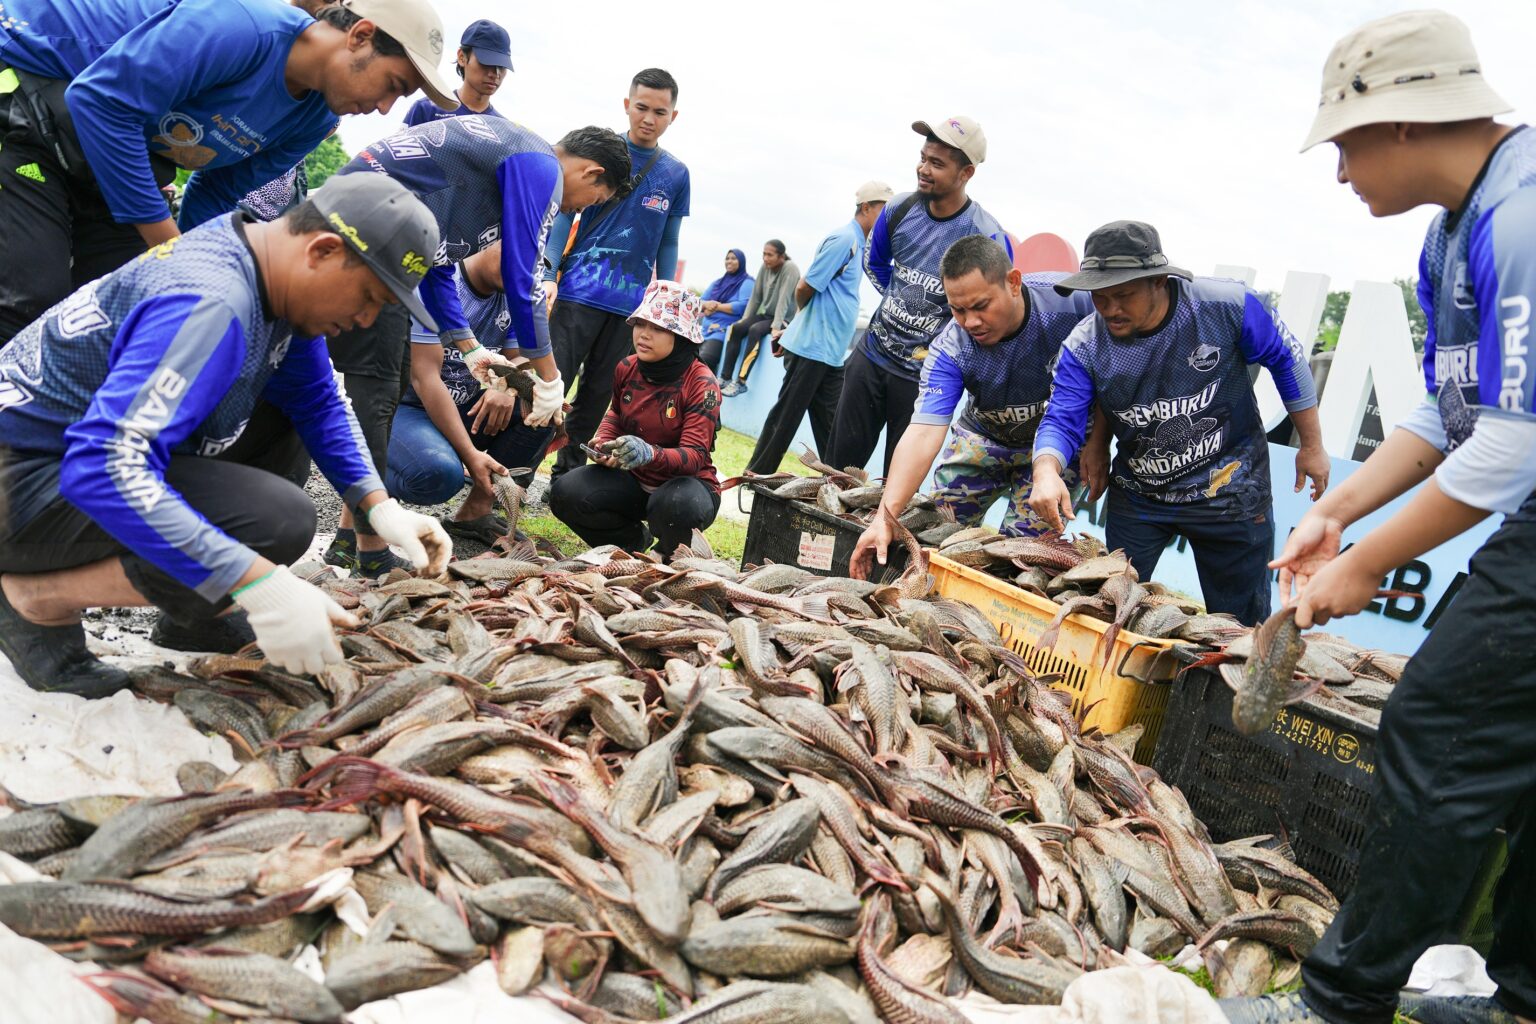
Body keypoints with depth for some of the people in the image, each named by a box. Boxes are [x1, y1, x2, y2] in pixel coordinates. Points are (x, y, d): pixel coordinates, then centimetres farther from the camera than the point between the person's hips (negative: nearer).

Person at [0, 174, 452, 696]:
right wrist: (261, 585, -40)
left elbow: (316, 399, 9)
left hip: (93, 438, 9)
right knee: (280, 521, -25)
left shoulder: (275, 270, -2)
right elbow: (103, 469, -38)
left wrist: (380, 506, -2)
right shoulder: (211, 305, -30)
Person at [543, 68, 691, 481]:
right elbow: (564, 215, 0)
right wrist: (549, 274, -10)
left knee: (597, 394, 8)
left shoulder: (677, 174, 10)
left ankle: (567, 473, 19)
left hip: (633, 303, 3)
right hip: (580, 290, -3)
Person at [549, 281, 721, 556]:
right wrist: (603, 442, -6)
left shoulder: (701, 384, -19)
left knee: (675, 506, -41)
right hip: (634, 480, 5)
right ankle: (634, 539, 8)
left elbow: (695, 455, -23)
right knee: (565, 494, -19)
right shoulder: (627, 368, -2)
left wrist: (650, 454, -44)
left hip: (684, 481, -5)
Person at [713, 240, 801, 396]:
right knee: (736, 328, -16)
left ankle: (741, 382, -31)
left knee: (755, 330, -31)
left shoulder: (790, 269, -18)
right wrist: (744, 319, -1)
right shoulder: (764, 268, 1)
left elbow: (784, 300, -25)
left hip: (784, 319, -7)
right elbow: (755, 297, 6)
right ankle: (726, 377, -18)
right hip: (764, 314, 7)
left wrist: (776, 327, -31)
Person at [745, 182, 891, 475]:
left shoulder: (857, 242, 16)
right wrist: (804, 317, 5)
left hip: (830, 352, 9)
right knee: (785, 418, -2)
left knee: (831, 428, 9)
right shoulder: (844, 239, -13)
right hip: (812, 348, -9)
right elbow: (804, 289, -15)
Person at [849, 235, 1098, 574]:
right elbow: (923, 435, -33)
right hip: (984, 438, 2)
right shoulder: (950, 350, -26)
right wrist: (885, 518, -44)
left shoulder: (1071, 299, -30)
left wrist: (1097, 444, -20)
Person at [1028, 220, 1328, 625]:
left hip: (1230, 495, -2)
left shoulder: (1227, 306, -21)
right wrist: (1047, 471, -42)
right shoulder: (1084, 347, -15)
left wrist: (1312, 446, 1)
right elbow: (1062, 421, -18)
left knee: (1240, 624, 12)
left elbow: (1286, 361, -6)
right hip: (1137, 496, 2)